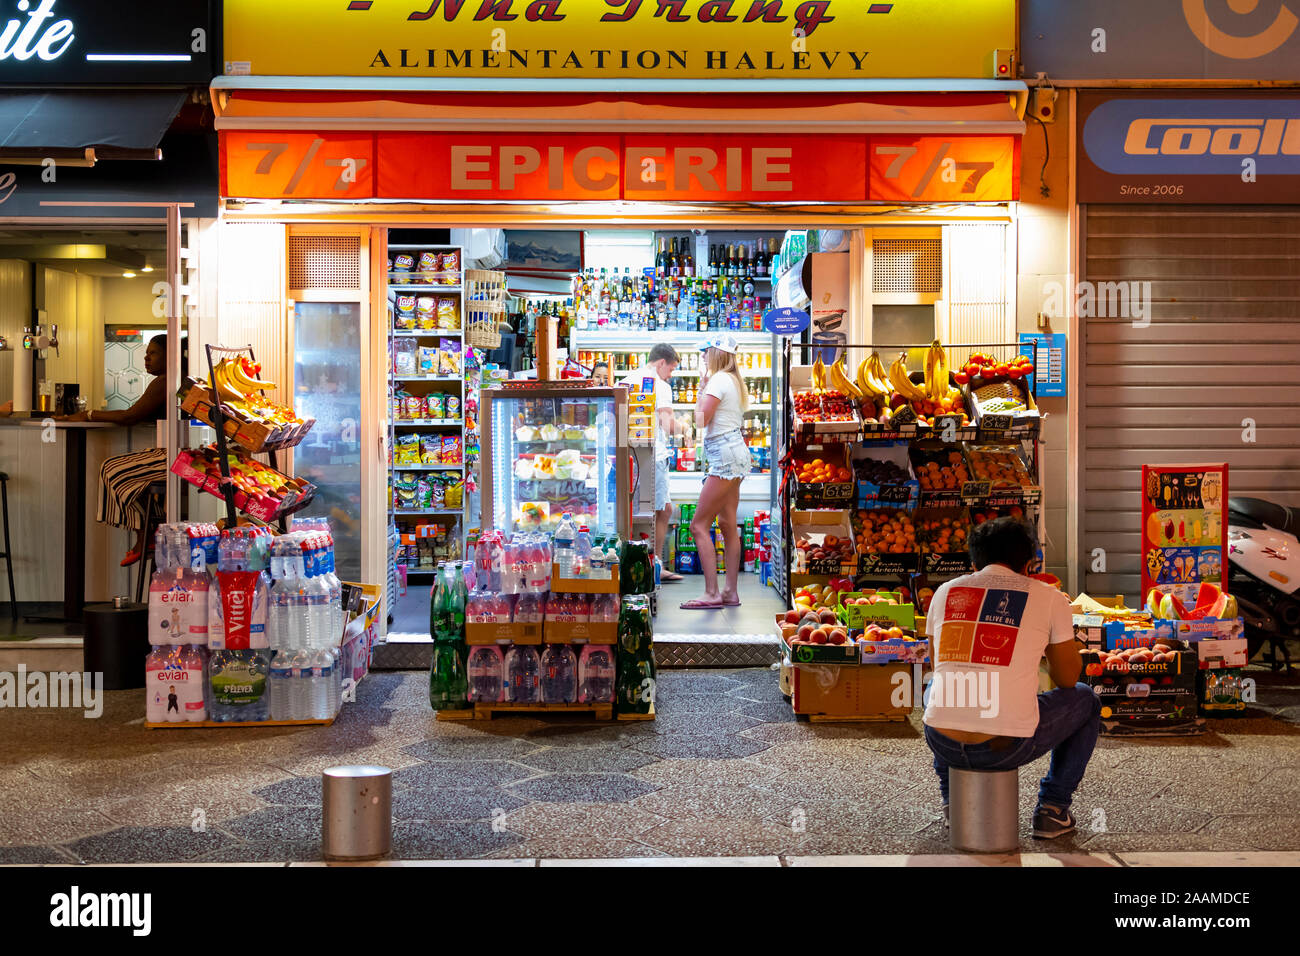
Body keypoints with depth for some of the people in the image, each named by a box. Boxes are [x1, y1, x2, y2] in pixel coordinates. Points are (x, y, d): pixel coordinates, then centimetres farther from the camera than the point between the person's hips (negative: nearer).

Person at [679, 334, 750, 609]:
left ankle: (711, 593, -11)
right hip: (733, 452, 10)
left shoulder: (719, 380, -12)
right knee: (728, 524, 11)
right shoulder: (732, 380, 17)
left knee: (699, 524, -9)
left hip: (725, 454, -10)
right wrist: (705, 384, 18)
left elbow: (701, 420, -15)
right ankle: (731, 592, 14)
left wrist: (702, 386, -4)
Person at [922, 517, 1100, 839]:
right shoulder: (1048, 597, 3)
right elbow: (1067, 679, 13)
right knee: (1085, 699, 25)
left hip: (942, 743, 3)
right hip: (1009, 747, -3)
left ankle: (952, 798, 34)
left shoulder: (945, 591, 12)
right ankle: (1052, 809, 23)